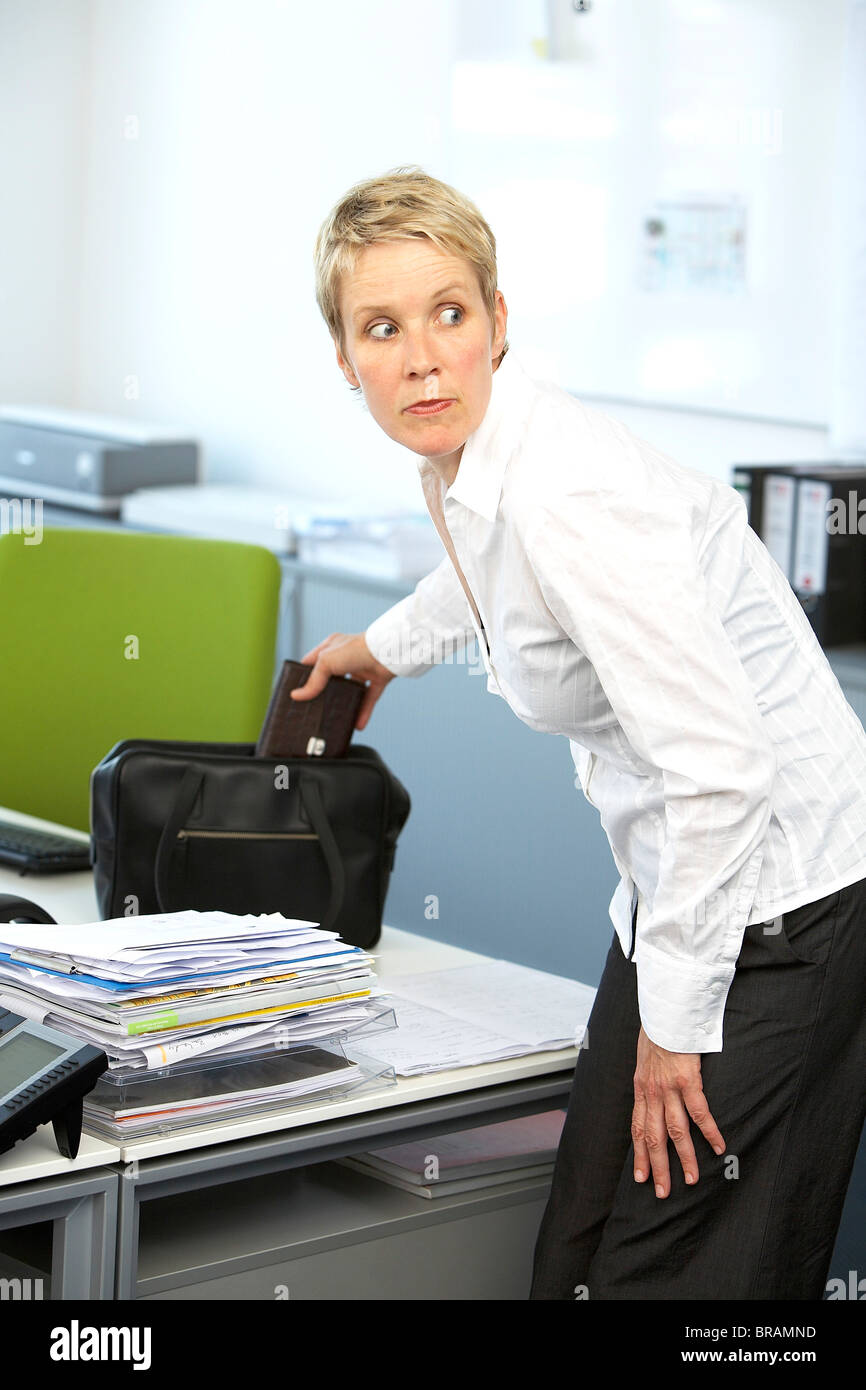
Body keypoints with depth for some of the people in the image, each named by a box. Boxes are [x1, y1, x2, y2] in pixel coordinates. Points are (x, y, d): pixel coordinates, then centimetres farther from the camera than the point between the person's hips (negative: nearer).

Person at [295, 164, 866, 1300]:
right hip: (682, 883, 10)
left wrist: (674, 1020, -18)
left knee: (664, 1271, -7)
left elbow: (721, 767, -27)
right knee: (579, 1255, 12)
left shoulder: (566, 491, -25)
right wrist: (384, 648, 51)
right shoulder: (465, 459, 5)